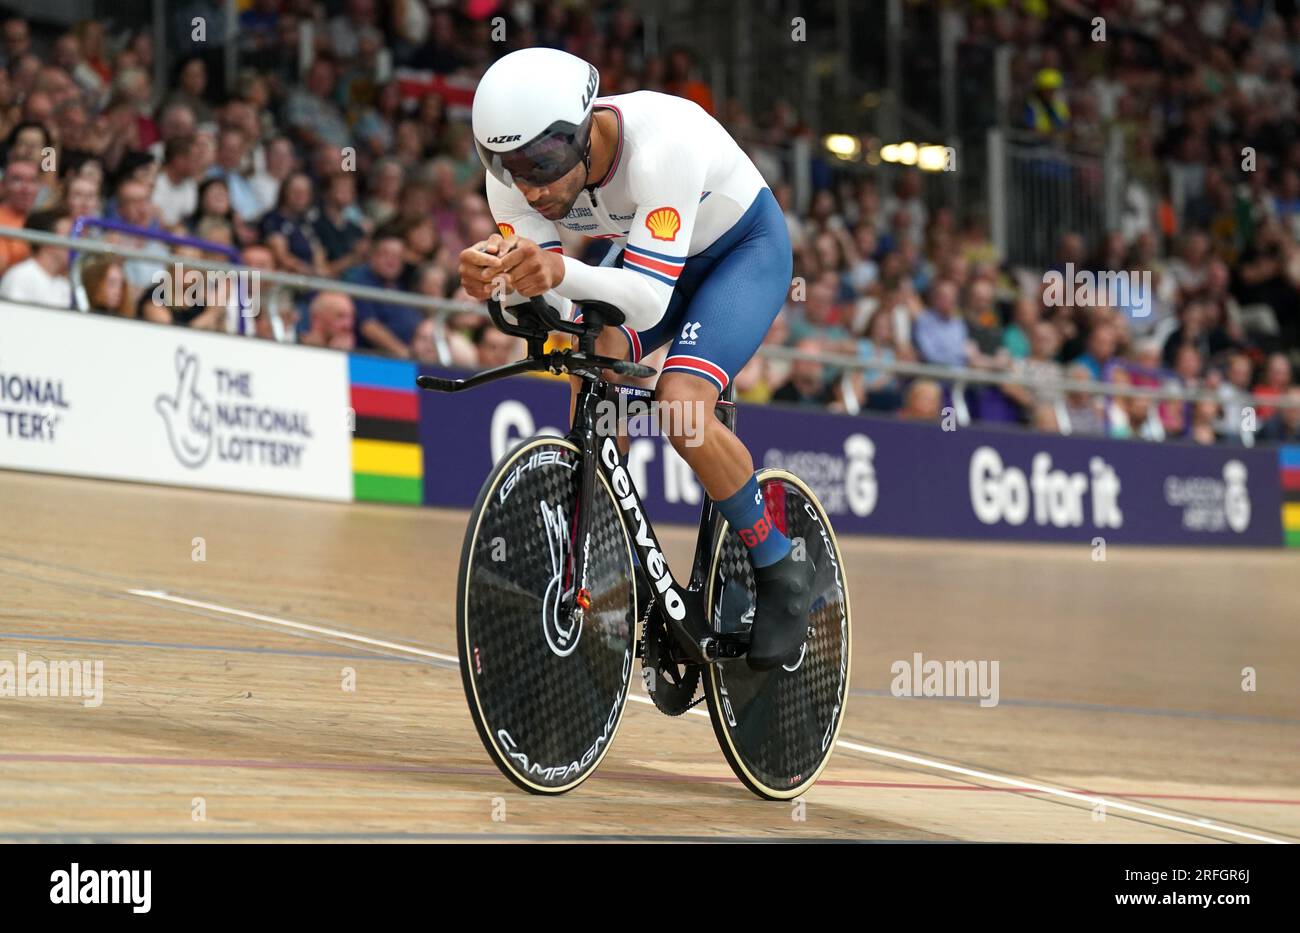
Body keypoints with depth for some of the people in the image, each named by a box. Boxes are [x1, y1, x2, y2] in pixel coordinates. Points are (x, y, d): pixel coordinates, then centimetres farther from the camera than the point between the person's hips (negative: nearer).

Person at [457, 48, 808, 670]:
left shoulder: (660, 145, -41)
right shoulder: (516, 170, -24)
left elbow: (648, 302, -44)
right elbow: (542, 305, -27)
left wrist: (564, 272, -62)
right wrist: (493, 276, -50)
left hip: (745, 246, -5)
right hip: (647, 255, 5)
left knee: (679, 404, -26)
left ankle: (782, 575, -6)